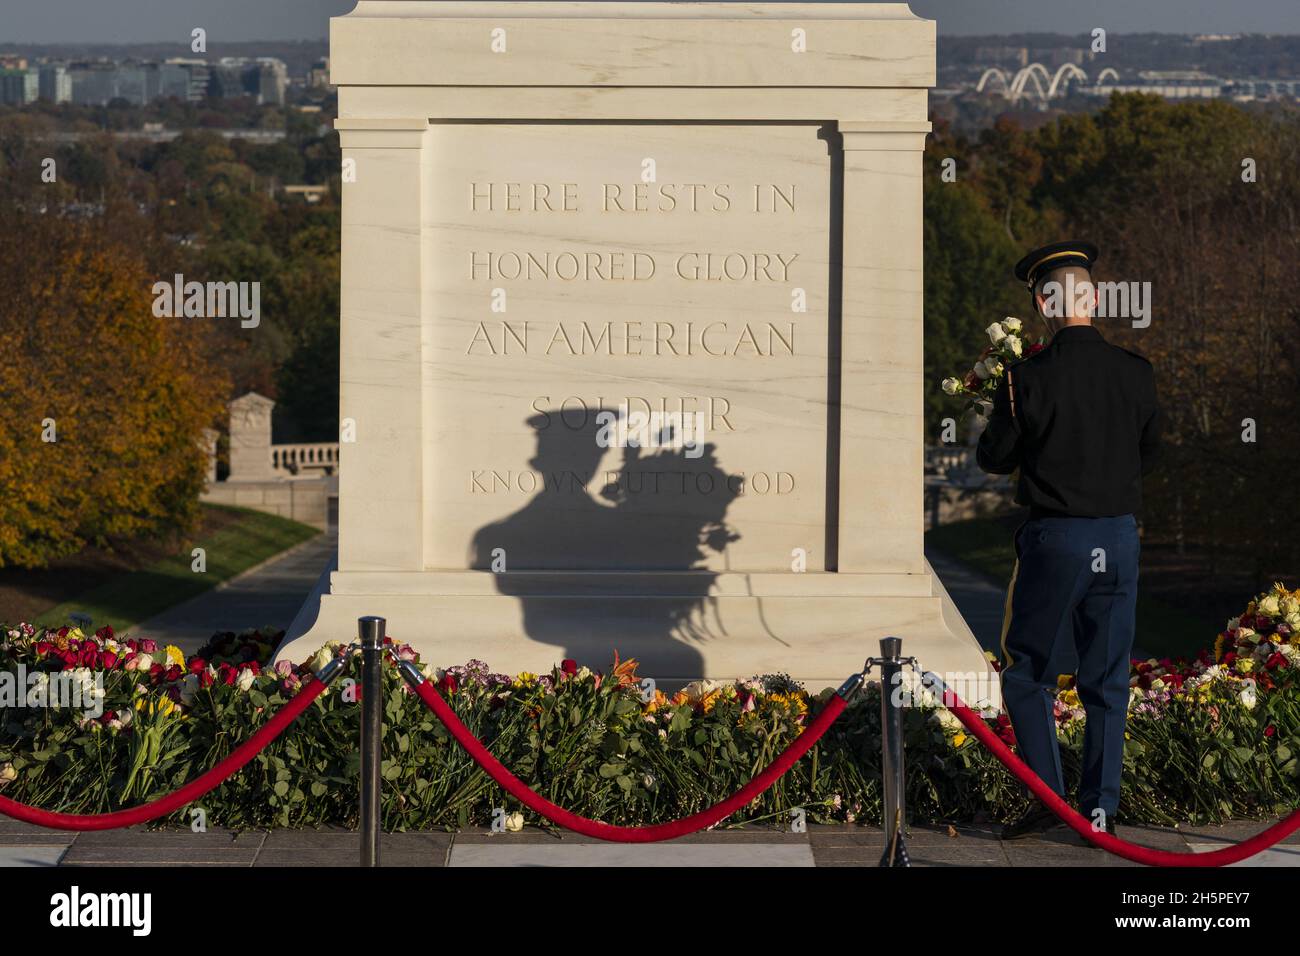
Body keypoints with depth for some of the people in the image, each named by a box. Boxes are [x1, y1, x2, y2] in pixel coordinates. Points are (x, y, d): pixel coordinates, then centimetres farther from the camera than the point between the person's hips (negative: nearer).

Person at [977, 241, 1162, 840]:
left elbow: (994, 459, -3)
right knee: (1107, 680, 12)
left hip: (1054, 540, -4)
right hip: (1120, 537, 4)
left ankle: (1048, 796, 1)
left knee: (1027, 674, 10)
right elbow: (1148, 453, 10)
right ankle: (1100, 809, 14)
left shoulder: (1028, 378, -14)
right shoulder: (1135, 373, -2)